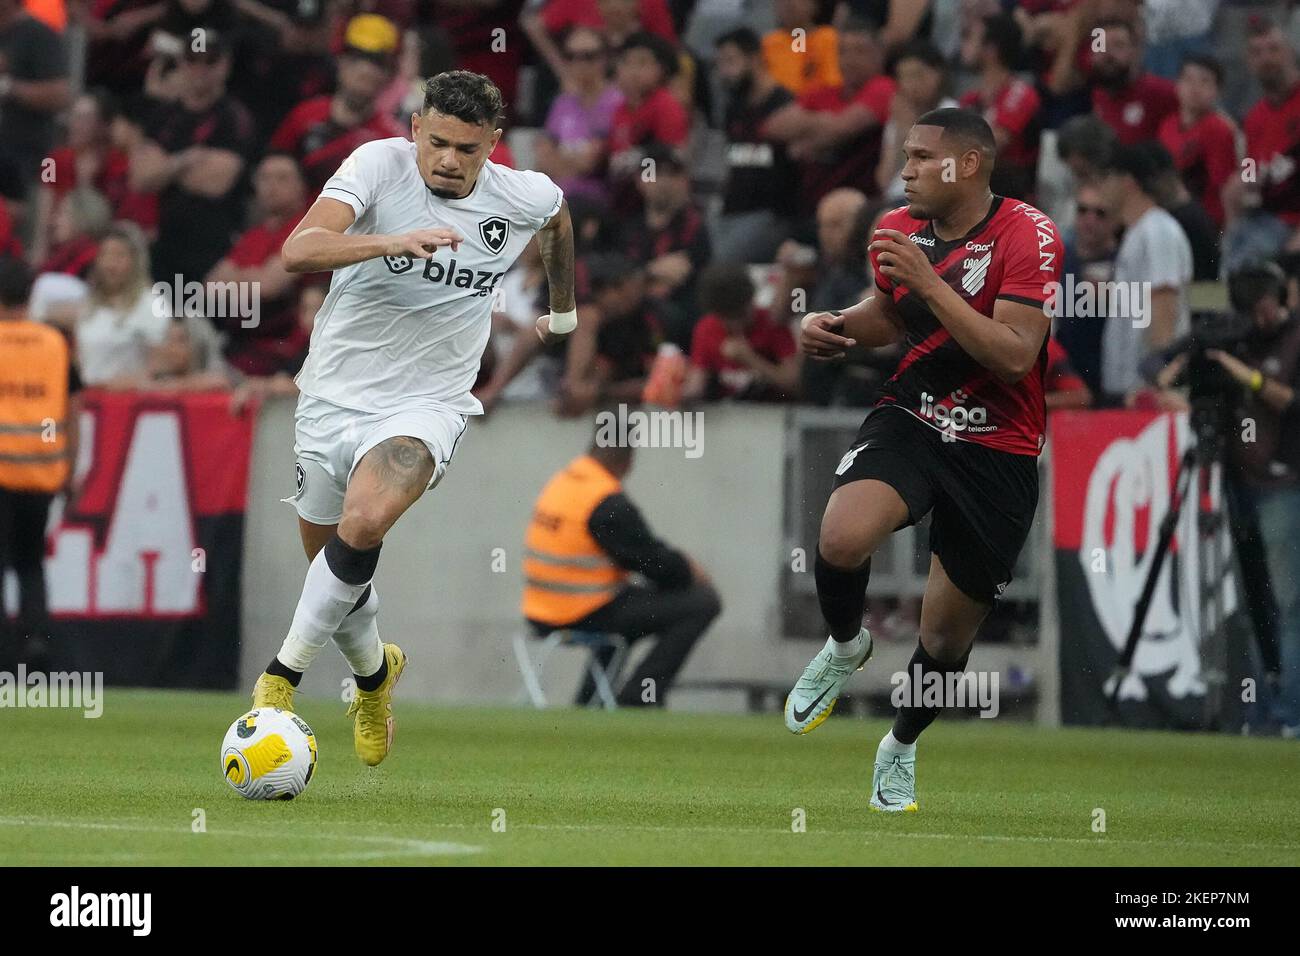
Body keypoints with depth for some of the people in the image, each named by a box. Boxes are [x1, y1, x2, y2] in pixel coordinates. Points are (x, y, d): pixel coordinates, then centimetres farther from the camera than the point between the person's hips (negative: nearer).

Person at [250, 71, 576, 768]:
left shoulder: (526, 197, -7)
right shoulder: (379, 164, -15)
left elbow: (558, 217, 21)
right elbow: (298, 251, -29)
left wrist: (563, 306, 35)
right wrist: (393, 242, -42)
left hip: (426, 404, -1)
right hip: (333, 395, 1)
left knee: (365, 522, -31)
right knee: (332, 569, 13)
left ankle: (284, 672, -18)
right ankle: (374, 671, 46)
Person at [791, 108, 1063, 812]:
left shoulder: (1027, 236, -16)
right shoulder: (901, 229, 1)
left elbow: (1015, 355, -26)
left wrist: (928, 281, -28)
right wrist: (837, 328, 0)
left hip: (997, 454, -3)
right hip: (909, 419, 3)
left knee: (948, 634, 8)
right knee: (843, 538, -30)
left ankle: (901, 749, 39)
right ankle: (844, 647, 4)